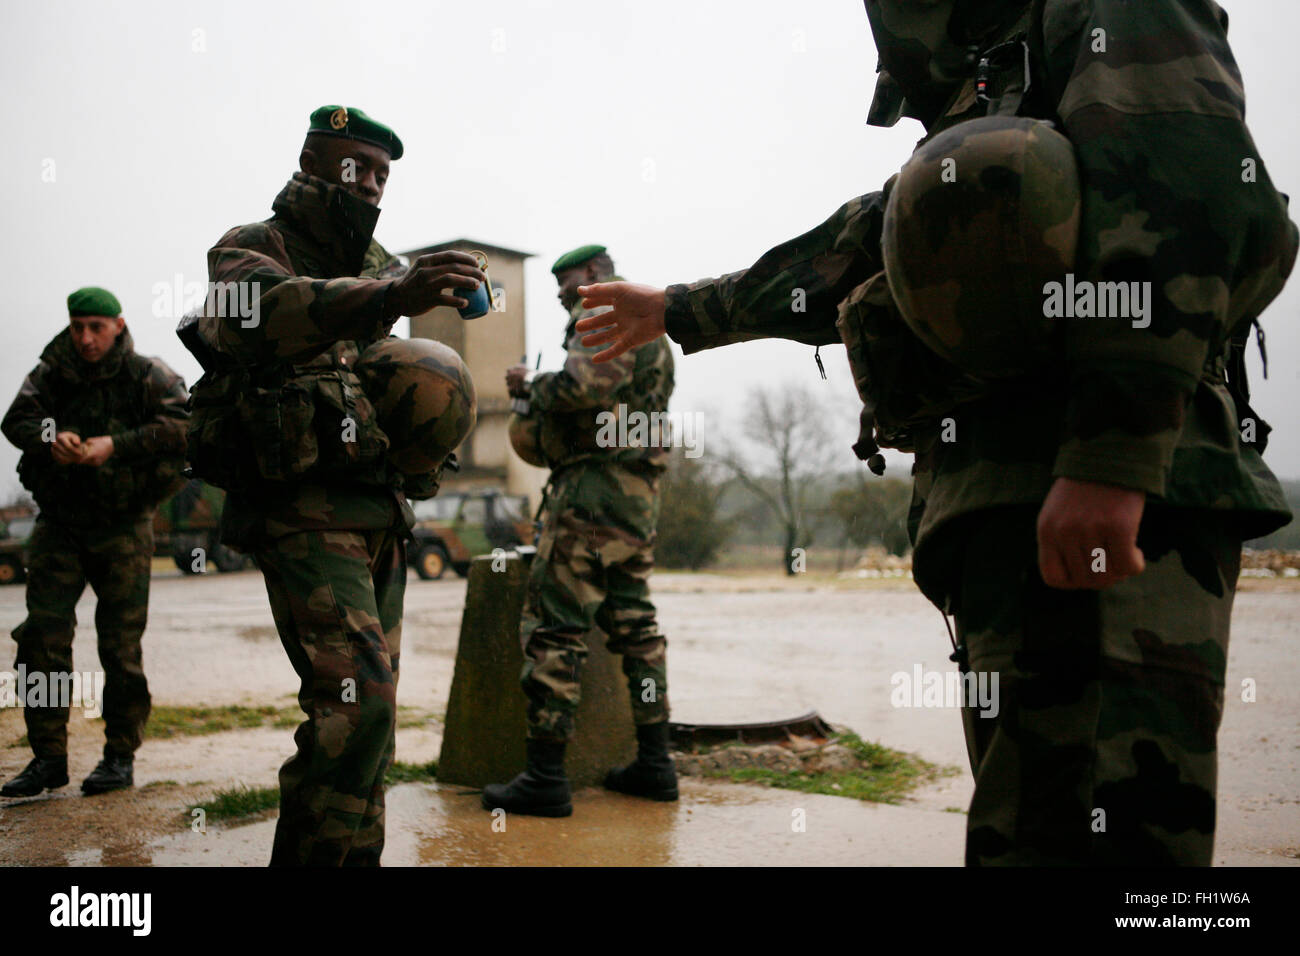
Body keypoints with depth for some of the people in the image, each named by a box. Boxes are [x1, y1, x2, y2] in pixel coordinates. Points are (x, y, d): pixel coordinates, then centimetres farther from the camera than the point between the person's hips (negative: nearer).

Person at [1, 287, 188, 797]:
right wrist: (51, 439, -25)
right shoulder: (52, 372, 5)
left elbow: (181, 422, -18)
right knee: (42, 636, -2)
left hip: (122, 526, -3)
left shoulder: (146, 376, -5)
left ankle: (121, 756, 12)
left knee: (121, 645, 0)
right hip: (59, 523, 3)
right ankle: (48, 756, 9)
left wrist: (116, 445, -28)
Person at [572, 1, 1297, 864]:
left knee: (1082, 829, -16)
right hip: (1010, 512, 9)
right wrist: (676, 312, 54)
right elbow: (834, 261, 43)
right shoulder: (985, 105, 35)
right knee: (1026, 820, 7)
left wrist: (1111, 458, -22)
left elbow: (1198, 204, -12)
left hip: (1097, 507, -9)